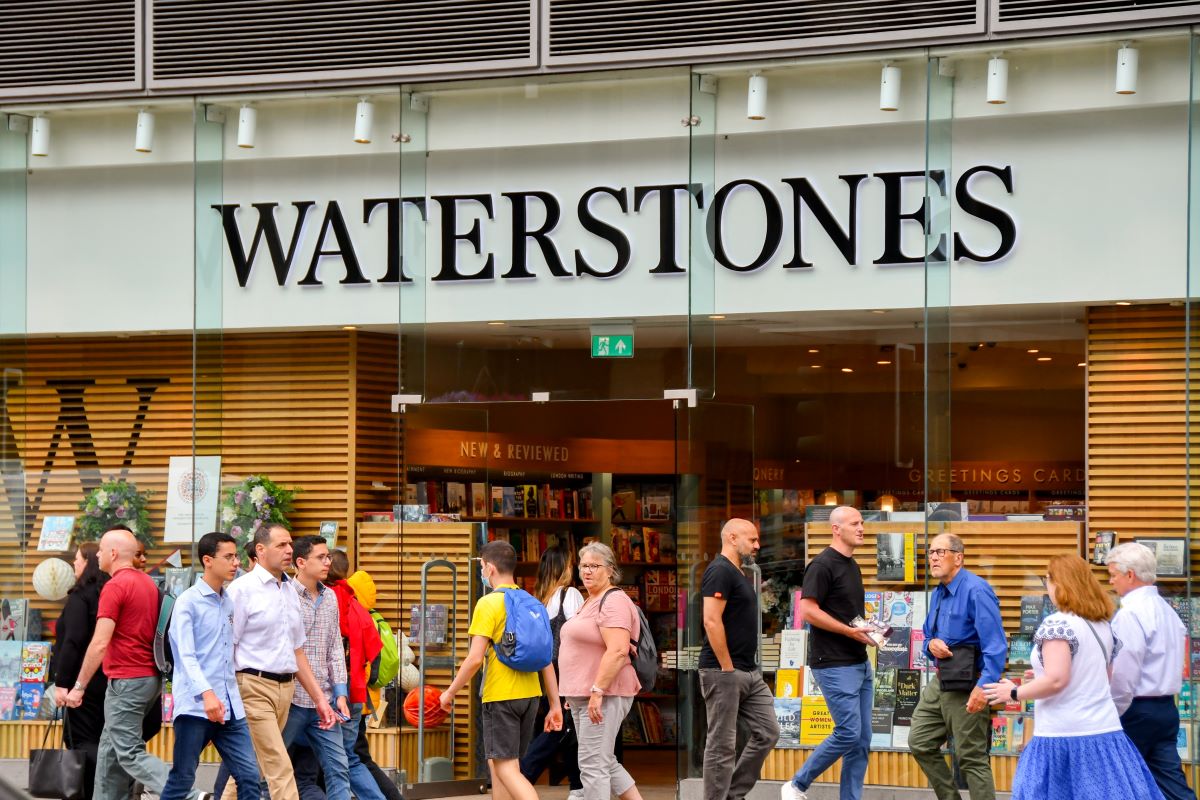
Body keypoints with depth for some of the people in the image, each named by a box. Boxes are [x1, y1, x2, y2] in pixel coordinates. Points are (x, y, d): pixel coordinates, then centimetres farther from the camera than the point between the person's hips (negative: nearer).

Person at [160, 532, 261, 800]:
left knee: (248, 775, -2)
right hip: (195, 706, -6)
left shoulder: (229, 602, 15)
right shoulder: (189, 602, -6)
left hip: (230, 706, 6)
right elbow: (186, 655, -15)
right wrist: (207, 693, -28)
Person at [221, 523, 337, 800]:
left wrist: (320, 698, 17)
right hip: (254, 687, -7)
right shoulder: (243, 589, -7)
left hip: (286, 689, 7)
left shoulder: (290, 592, 16)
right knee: (279, 771, -12)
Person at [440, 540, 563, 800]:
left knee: (507, 768, -6)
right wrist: (555, 704, 14)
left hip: (500, 697, -7)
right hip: (529, 695, 7)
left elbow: (475, 659, -16)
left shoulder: (488, 603, -11)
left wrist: (450, 692, -3)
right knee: (497, 763, 17)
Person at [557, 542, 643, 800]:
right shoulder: (589, 602, 17)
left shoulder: (613, 601, -14)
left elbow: (617, 651, -24)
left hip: (604, 696, -10)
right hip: (584, 696, 10)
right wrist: (574, 692, 23)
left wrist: (598, 692, -27)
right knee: (605, 763, 14)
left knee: (593, 764, -9)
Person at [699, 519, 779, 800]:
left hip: (750, 672, 10)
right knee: (722, 744, -4)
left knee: (767, 732, 9)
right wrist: (727, 668, -20)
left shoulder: (740, 574, 18)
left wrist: (752, 668, 19)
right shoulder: (720, 571, -13)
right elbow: (711, 621, -22)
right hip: (724, 672, -10)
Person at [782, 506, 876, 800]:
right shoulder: (823, 565, -12)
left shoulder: (852, 566, 16)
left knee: (862, 740, 5)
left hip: (860, 663, 9)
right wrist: (850, 631, -19)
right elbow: (808, 611, -19)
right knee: (849, 732, -11)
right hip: (834, 664, -9)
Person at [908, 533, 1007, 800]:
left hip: (968, 685, -9)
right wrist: (931, 644, -3)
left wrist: (984, 686, -32)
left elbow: (995, 644, -24)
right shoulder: (938, 594, 10)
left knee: (972, 758, -4)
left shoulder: (976, 591, -18)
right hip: (941, 682, 9)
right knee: (920, 743, 14)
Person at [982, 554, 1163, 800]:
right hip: (1105, 731, 7)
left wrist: (1014, 693, -6)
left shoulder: (1057, 624, -12)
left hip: (1065, 735, -7)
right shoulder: (1103, 625, 13)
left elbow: (1056, 680, -20)